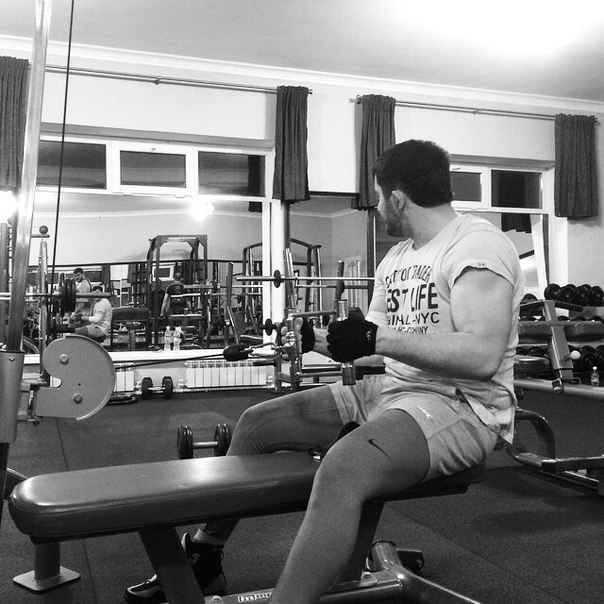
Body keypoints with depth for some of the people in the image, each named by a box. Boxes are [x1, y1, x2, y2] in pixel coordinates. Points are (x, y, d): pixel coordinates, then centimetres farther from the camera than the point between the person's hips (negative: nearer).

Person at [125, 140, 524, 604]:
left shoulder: (477, 247, -14)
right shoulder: (397, 257, 14)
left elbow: (483, 356, -26)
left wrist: (380, 340, -27)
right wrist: (314, 340, 11)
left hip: (464, 406, -9)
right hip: (391, 390, 9)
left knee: (342, 467, -38)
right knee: (257, 423, 7)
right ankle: (205, 560, 20)